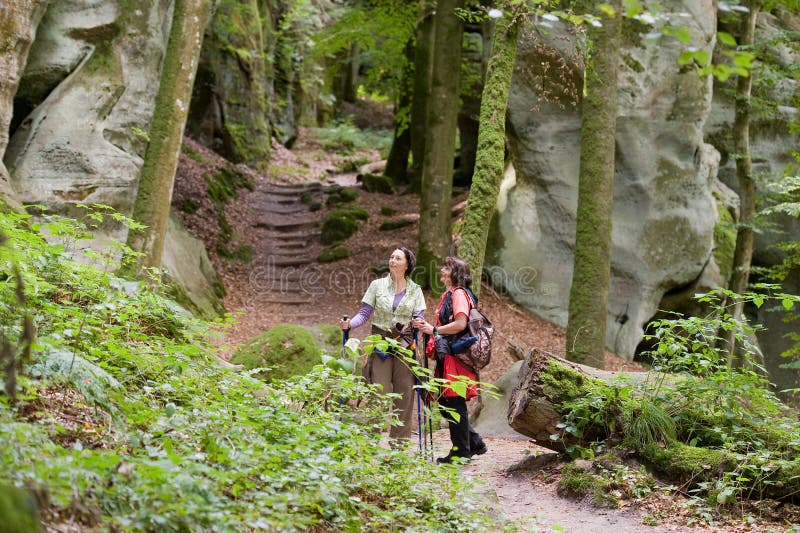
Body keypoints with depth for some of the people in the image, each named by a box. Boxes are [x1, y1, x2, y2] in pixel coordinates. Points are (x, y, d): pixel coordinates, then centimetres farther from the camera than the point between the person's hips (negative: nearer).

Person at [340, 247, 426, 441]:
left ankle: (400, 442, 7)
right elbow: (364, 314, 3)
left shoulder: (415, 290, 10)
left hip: (404, 346, 1)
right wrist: (349, 324, -15)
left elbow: (418, 317, 3)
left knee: (404, 394, 0)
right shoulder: (377, 285, 7)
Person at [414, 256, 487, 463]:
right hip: (446, 358, 10)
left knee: (455, 404, -4)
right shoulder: (449, 294, 20)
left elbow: (460, 324, -23)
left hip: (456, 357, -10)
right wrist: (427, 327, 8)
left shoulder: (459, 294, -11)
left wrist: (434, 330, -17)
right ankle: (475, 443, 20)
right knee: (445, 403, 13)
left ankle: (461, 451, 3)